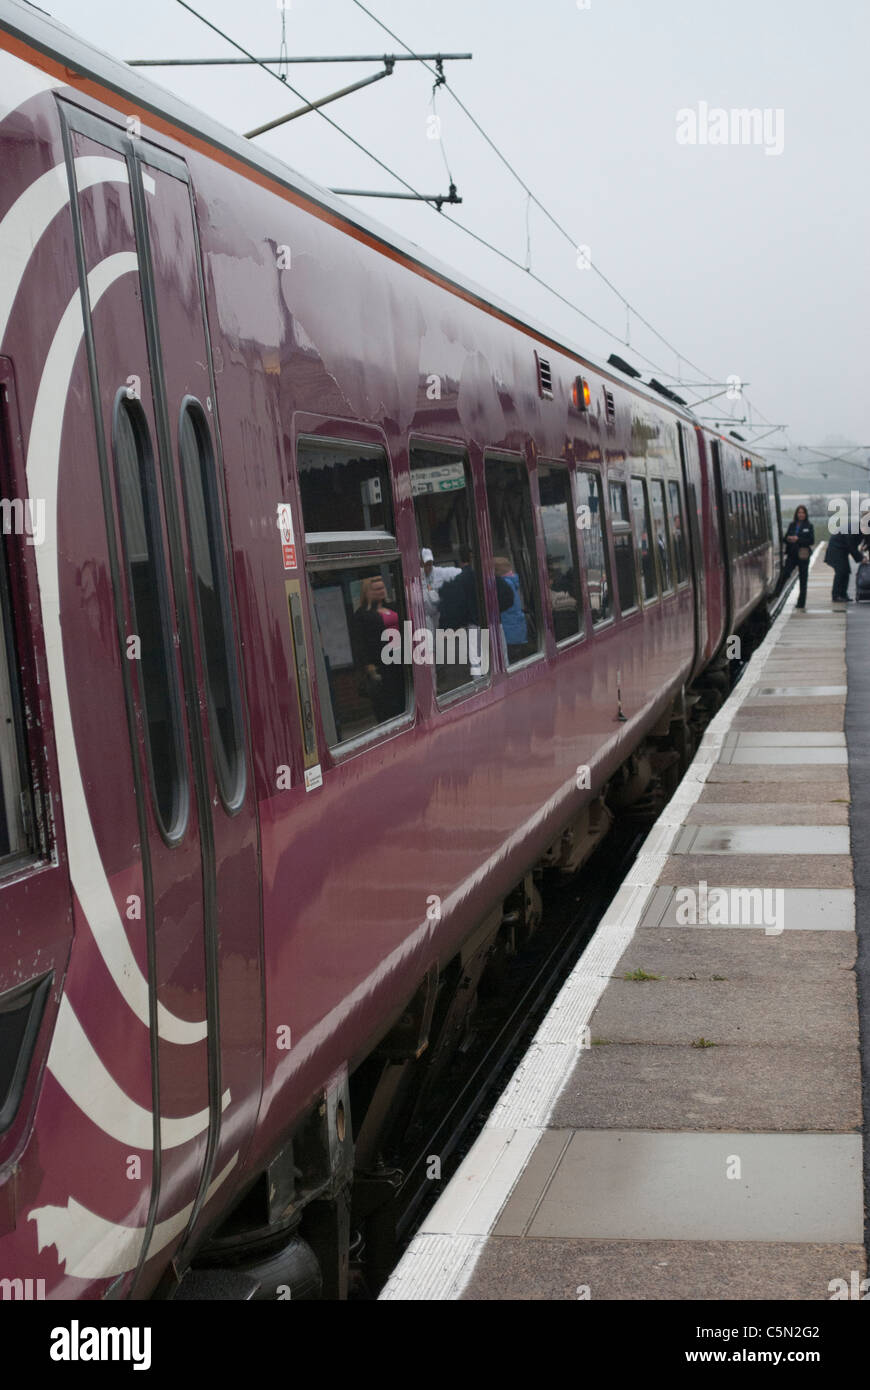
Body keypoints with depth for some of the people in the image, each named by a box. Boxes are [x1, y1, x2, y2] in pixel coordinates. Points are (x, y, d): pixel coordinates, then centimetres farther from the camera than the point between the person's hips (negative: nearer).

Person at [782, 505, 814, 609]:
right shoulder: (792, 525, 10)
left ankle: (801, 603, 10)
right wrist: (788, 539, -11)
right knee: (784, 575, -12)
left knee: (803, 580, 4)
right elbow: (785, 538, 13)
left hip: (803, 556, -2)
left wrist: (798, 540, -17)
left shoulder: (809, 526, -1)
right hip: (792, 555, 3)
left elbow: (811, 541, -8)